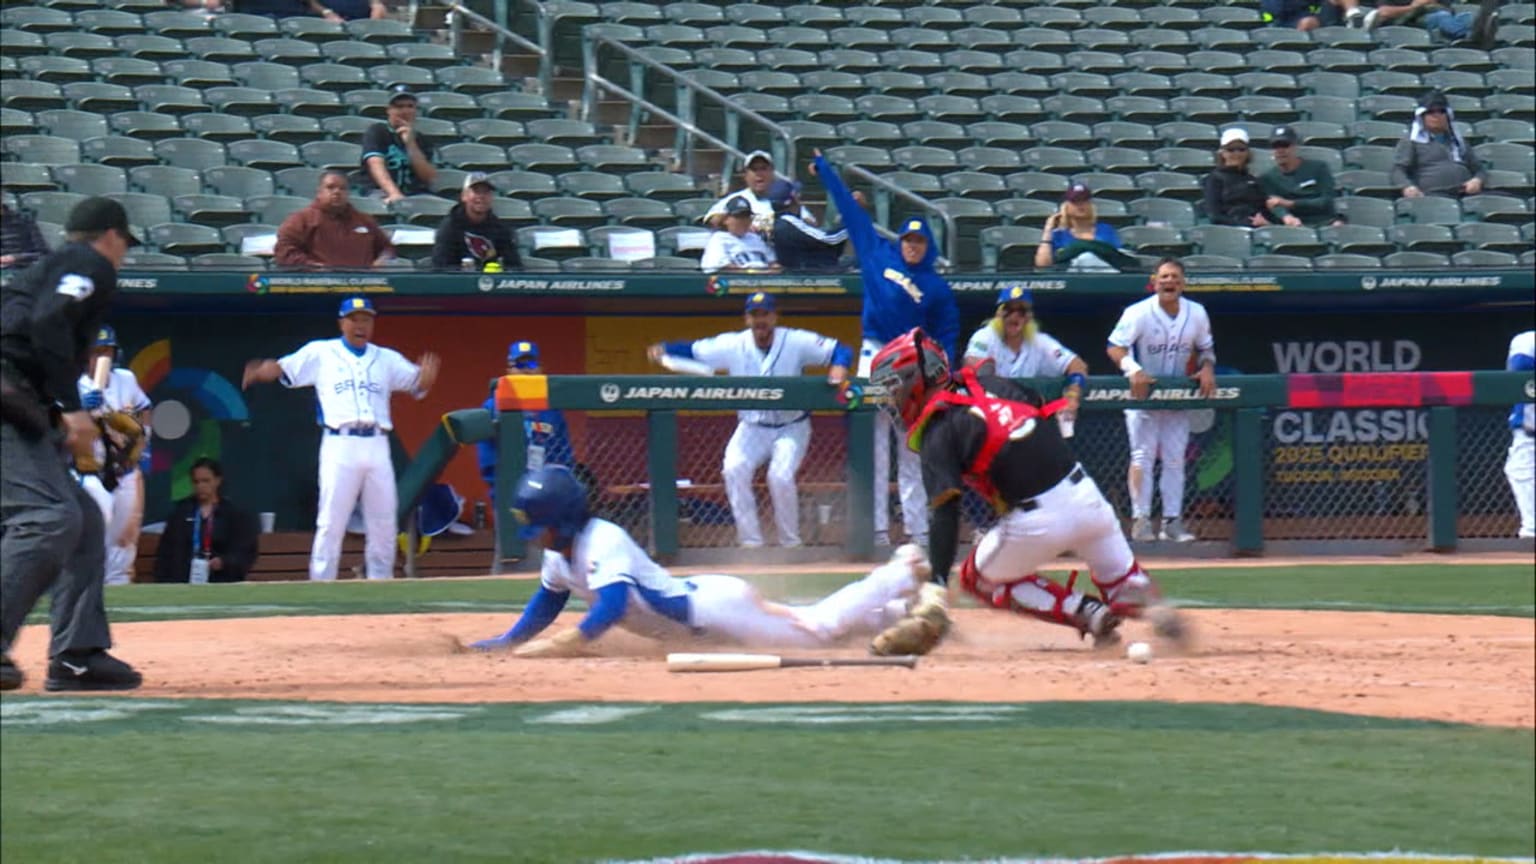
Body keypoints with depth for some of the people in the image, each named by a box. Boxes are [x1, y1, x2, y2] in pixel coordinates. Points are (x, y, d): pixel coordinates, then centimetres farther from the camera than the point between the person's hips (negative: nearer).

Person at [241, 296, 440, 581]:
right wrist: (262, 370, -22)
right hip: (340, 447, -3)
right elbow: (285, 369, 1)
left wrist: (426, 378, -15)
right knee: (331, 523, -6)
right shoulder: (321, 353, 8)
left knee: (384, 524, 5)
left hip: (377, 447, 3)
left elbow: (416, 384, 10)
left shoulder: (386, 359, 15)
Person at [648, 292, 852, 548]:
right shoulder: (734, 345, -8)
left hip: (791, 428, -3)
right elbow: (693, 350, -4)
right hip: (752, 428, 3)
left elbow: (841, 351, -15)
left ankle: (790, 544, -3)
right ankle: (750, 542, -11)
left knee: (780, 476, -25)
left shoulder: (795, 342, -14)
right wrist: (663, 350, -23)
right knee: (734, 470, -22)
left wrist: (839, 367, -38)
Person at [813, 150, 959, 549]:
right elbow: (851, 211, 10)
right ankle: (877, 528, -5)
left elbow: (947, 335, 4)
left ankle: (917, 528, 6)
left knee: (912, 453, 5)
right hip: (874, 356, 0)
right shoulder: (879, 256, 5)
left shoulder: (937, 288, 2)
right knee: (874, 449, -2)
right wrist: (825, 170, 17)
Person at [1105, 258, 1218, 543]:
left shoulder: (1197, 314, -3)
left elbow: (1205, 348, 10)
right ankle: (1140, 519, -6)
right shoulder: (1139, 313, -17)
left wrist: (1207, 367, -11)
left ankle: (1172, 521, 8)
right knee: (1143, 455, -8)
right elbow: (1114, 347, -21)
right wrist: (1133, 370, -38)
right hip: (1142, 391, -4)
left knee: (1175, 458, 4)